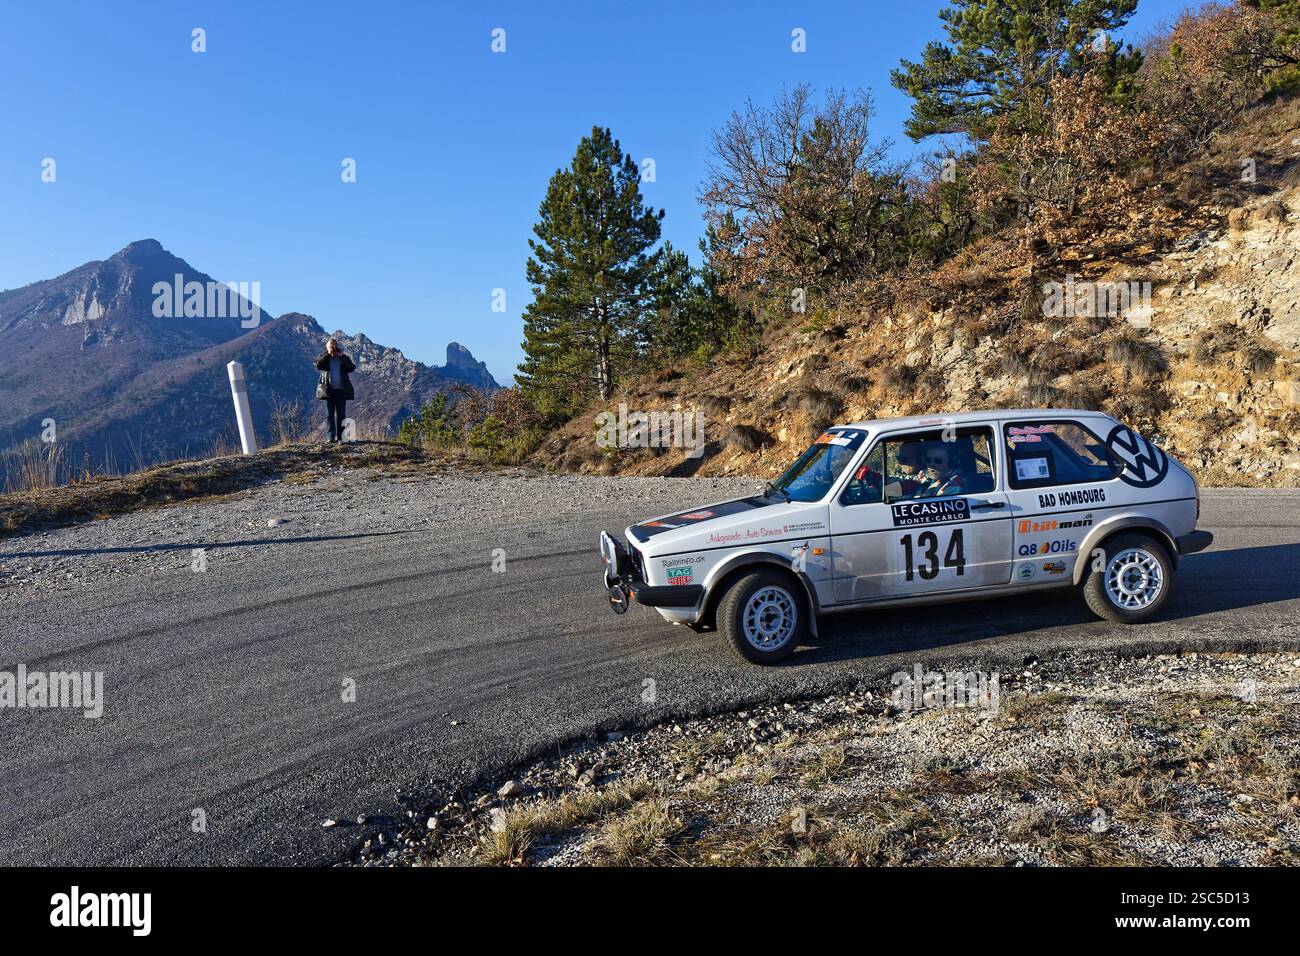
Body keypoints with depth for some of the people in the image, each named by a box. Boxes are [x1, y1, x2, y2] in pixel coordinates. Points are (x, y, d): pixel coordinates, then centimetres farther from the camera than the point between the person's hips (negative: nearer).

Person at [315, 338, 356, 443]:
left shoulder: (344, 358, 11)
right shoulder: (324, 357, 9)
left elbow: (352, 368, -6)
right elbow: (318, 364, -12)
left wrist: (342, 356, -10)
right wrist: (328, 355, -13)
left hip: (341, 390, 1)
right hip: (329, 390, -1)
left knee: (341, 414, 0)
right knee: (330, 414, -2)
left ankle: (340, 437, 3)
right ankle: (331, 437, -3)